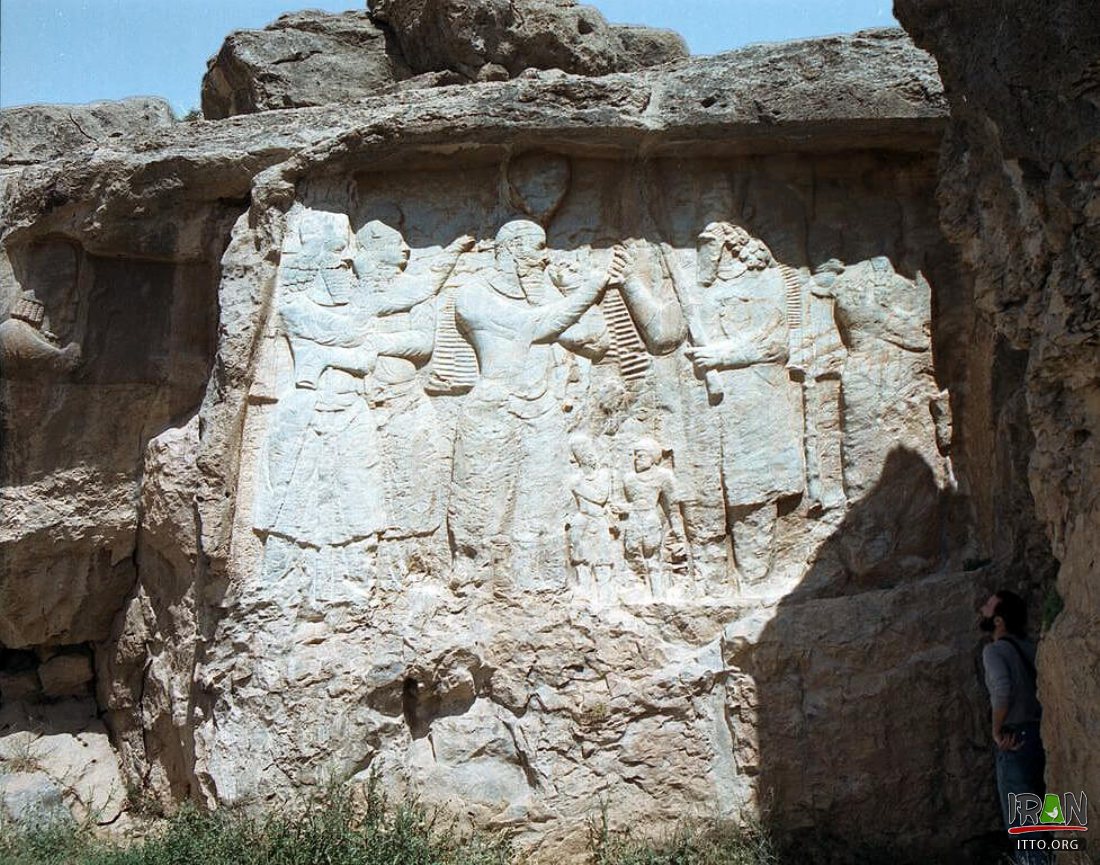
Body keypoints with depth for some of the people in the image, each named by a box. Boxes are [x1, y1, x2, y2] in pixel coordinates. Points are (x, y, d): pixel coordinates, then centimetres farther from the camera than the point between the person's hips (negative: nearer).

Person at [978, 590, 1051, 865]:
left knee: (1020, 822, -3)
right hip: (1039, 733, 8)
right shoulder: (1028, 647, 13)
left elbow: (1003, 688, -27)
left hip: (1015, 740, -8)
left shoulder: (995, 650, -10)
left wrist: (997, 730, -16)